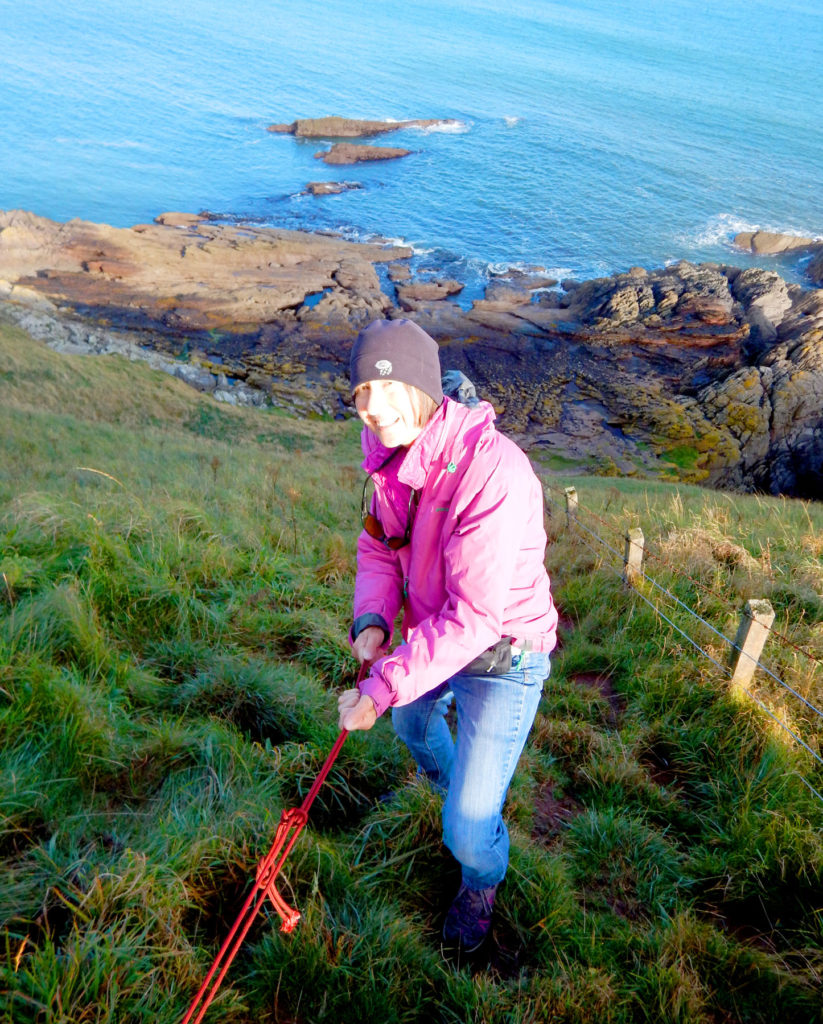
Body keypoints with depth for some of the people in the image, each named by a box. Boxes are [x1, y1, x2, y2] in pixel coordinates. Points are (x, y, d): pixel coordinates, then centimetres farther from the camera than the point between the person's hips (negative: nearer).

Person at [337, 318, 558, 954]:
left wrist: (382, 689, -32)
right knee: (412, 721, 35)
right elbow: (378, 545, 5)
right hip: (430, 633, 8)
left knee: (469, 829, -1)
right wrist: (372, 621, -14)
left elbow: (474, 614, -35)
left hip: (502, 658, -7)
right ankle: (445, 777, 71)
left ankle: (482, 883, 37)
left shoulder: (492, 470, -35)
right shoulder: (394, 457, -9)